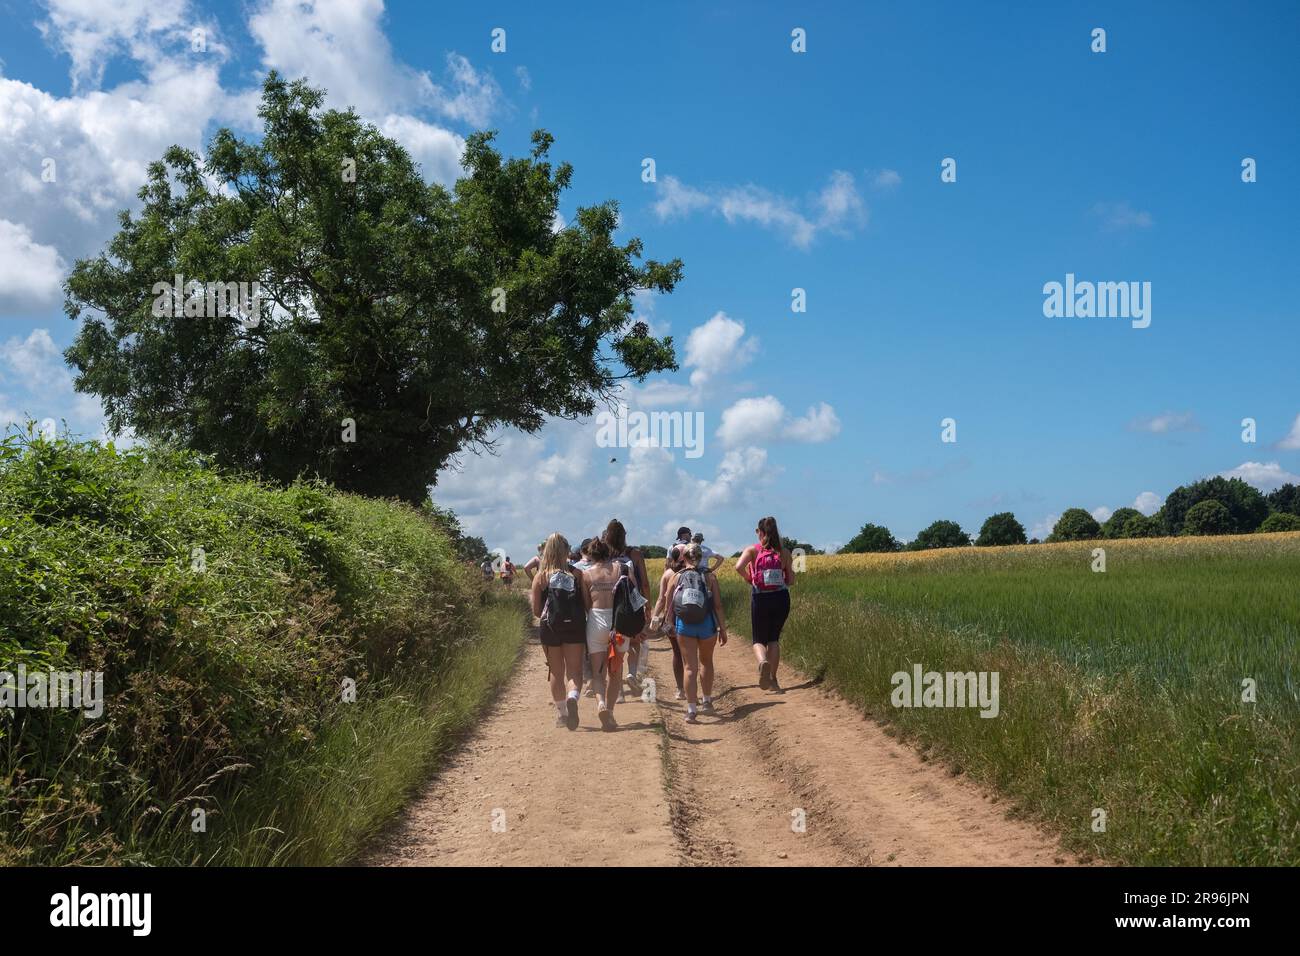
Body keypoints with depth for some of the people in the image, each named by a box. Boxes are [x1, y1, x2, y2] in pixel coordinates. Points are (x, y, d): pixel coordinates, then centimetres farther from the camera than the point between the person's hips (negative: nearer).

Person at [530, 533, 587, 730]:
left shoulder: (541, 577, -1)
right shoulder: (577, 574, -2)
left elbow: (536, 611, 0)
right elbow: (587, 604, -2)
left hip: (550, 627, 1)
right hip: (574, 627, -1)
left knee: (556, 672, 15)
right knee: (574, 670, 2)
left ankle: (561, 713, 24)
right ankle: (572, 698, -27)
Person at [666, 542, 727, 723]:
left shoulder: (676, 577, 3)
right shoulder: (709, 576, 1)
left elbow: (669, 606, 4)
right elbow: (718, 605, -3)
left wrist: (670, 626, 17)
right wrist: (723, 629, 2)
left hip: (684, 625, 0)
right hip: (707, 623, 0)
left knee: (689, 667, 2)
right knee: (706, 662, 22)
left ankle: (691, 710, -5)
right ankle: (707, 701, 33)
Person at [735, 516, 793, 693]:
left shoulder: (752, 550, -1)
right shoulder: (784, 552, 3)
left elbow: (739, 567, -19)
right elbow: (791, 580, 4)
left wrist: (748, 578, 0)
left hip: (760, 599, -2)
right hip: (781, 599, 2)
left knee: (759, 640, 10)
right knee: (774, 638, 19)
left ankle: (763, 661, -24)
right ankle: (773, 679, 14)